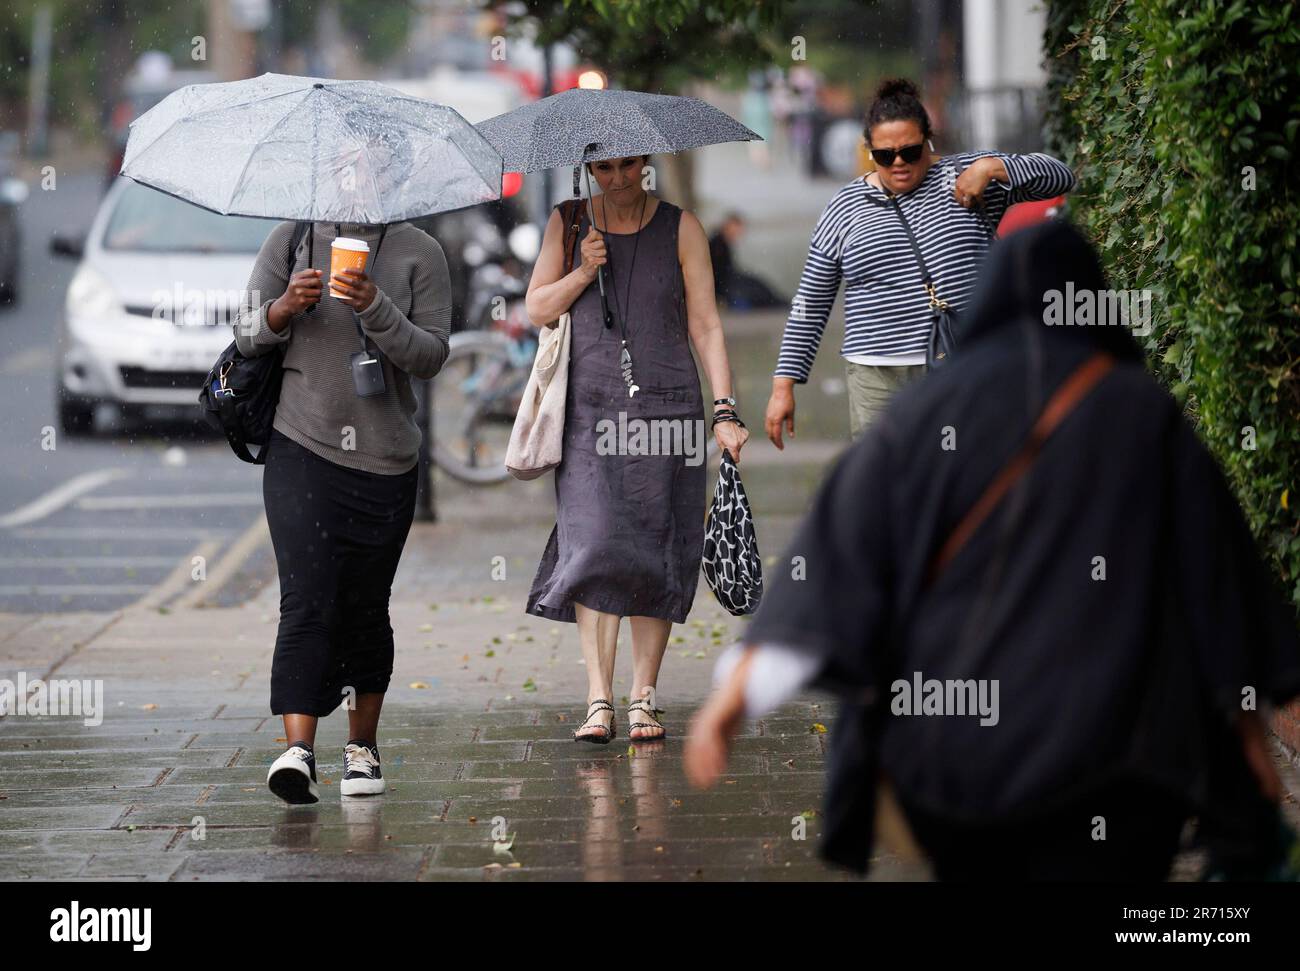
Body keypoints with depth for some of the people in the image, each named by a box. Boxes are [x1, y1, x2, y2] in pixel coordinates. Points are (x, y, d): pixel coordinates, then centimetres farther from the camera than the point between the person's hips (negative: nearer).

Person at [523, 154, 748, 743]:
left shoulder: (680, 228, 6)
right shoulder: (568, 224, 9)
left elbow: (704, 325, 5)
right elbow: (537, 309, 11)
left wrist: (724, 411, -3)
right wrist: (583, 272, -7)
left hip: (666, 408, 0)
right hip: (590, 410, 0)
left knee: (656, 557, -2)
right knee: (595, 546, -13)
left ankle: (643, 698, 6)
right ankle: (599, 700, -14)